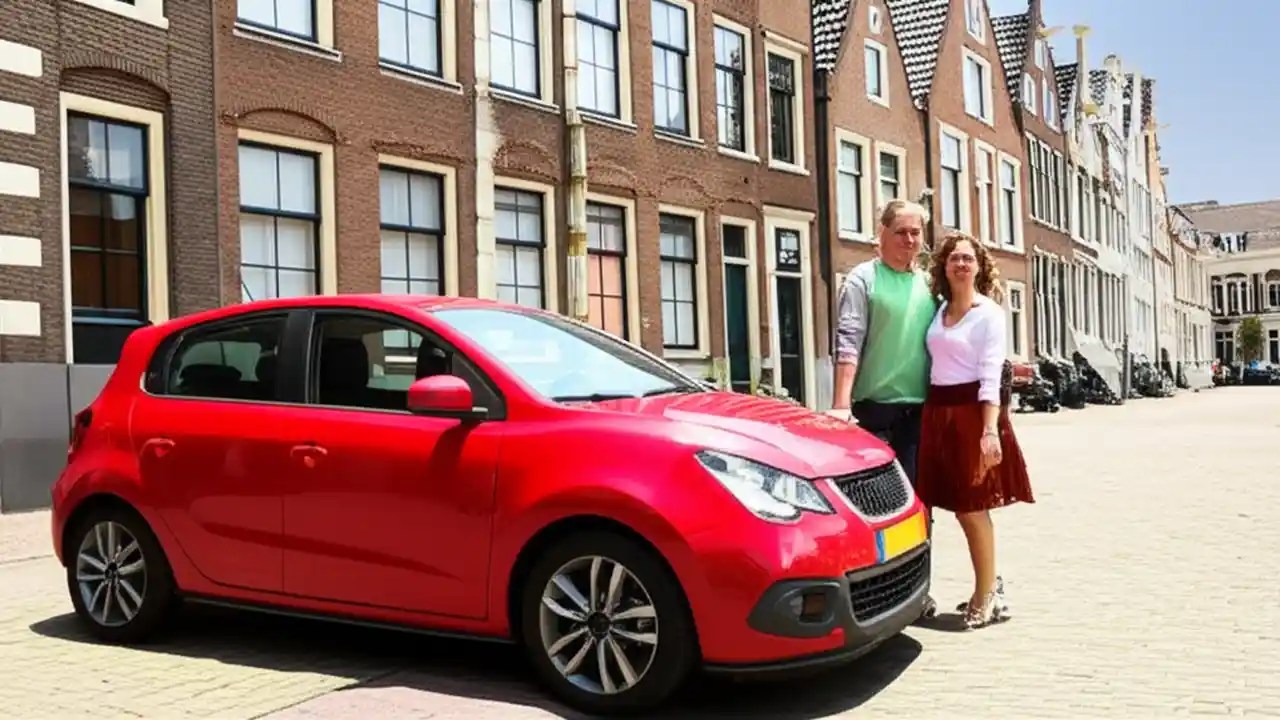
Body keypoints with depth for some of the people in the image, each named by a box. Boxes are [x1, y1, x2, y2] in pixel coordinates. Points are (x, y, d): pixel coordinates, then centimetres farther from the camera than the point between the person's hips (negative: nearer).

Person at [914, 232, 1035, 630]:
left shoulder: (990, 313, -6)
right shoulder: (939, 309, 12)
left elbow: (991, 375, -14)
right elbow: (937, 363, 12)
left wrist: (990, 430, -23)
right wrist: (930, 415, 3)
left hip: (972, 411, -6)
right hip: (938, 412, 6)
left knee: (973, 507, -2)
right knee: (961, 507, 11)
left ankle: (985, 598, 9)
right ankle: (990, 586, 25)